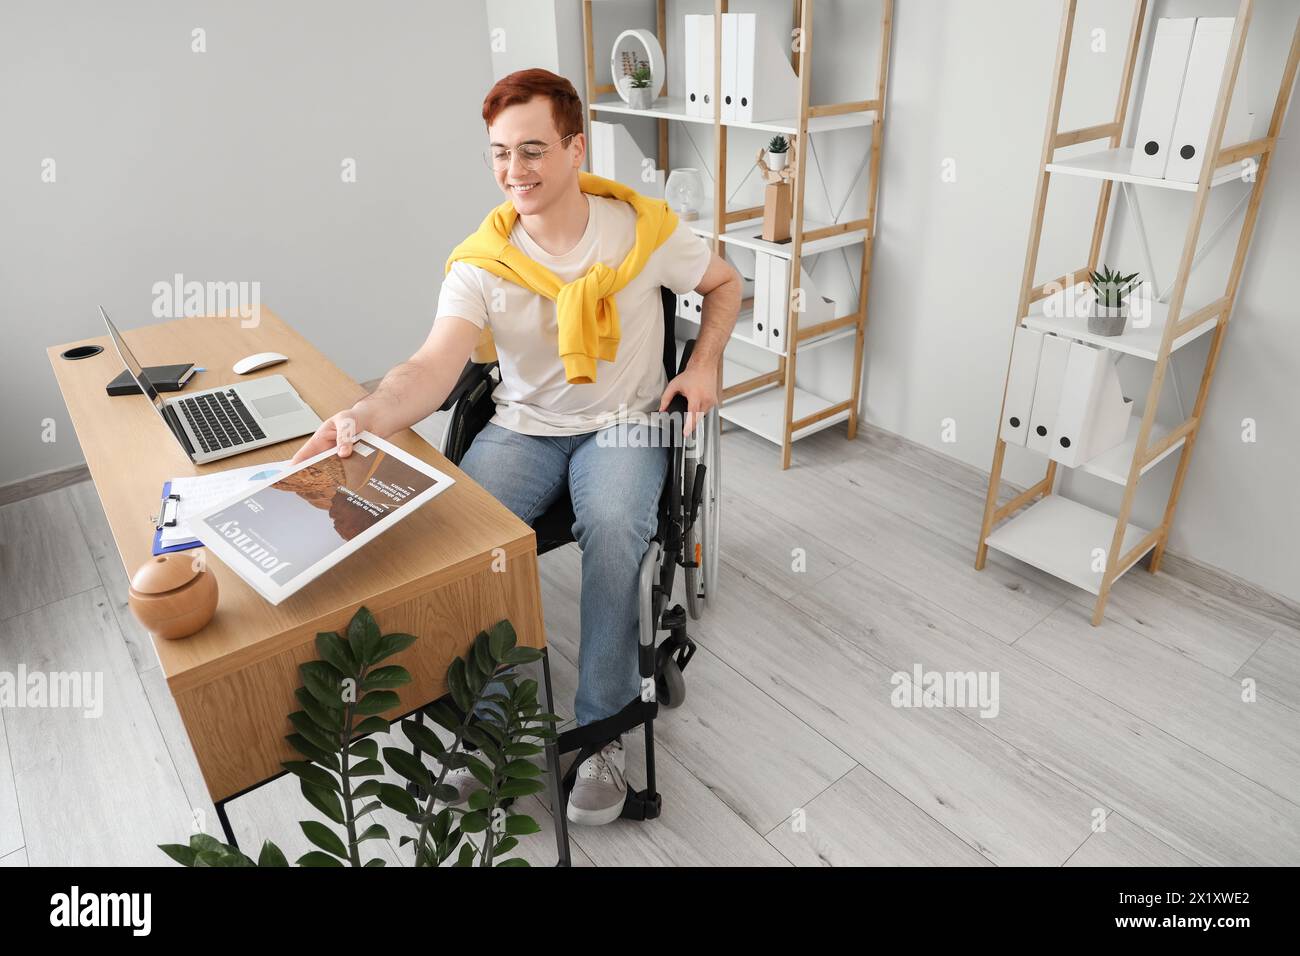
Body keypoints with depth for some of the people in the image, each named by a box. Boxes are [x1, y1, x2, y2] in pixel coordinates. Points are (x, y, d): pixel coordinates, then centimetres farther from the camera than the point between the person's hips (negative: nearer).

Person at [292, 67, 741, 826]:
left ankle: (605, 728, -14)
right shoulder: (481, 263, -9)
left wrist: (705, 363, -6)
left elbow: (725, 283, 11)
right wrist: (365, 416, -45)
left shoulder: (644, 228, -7)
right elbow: (433, 369, -24)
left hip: (624, 425, -1)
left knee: (613, 527, -33)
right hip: (523, 426, 2)